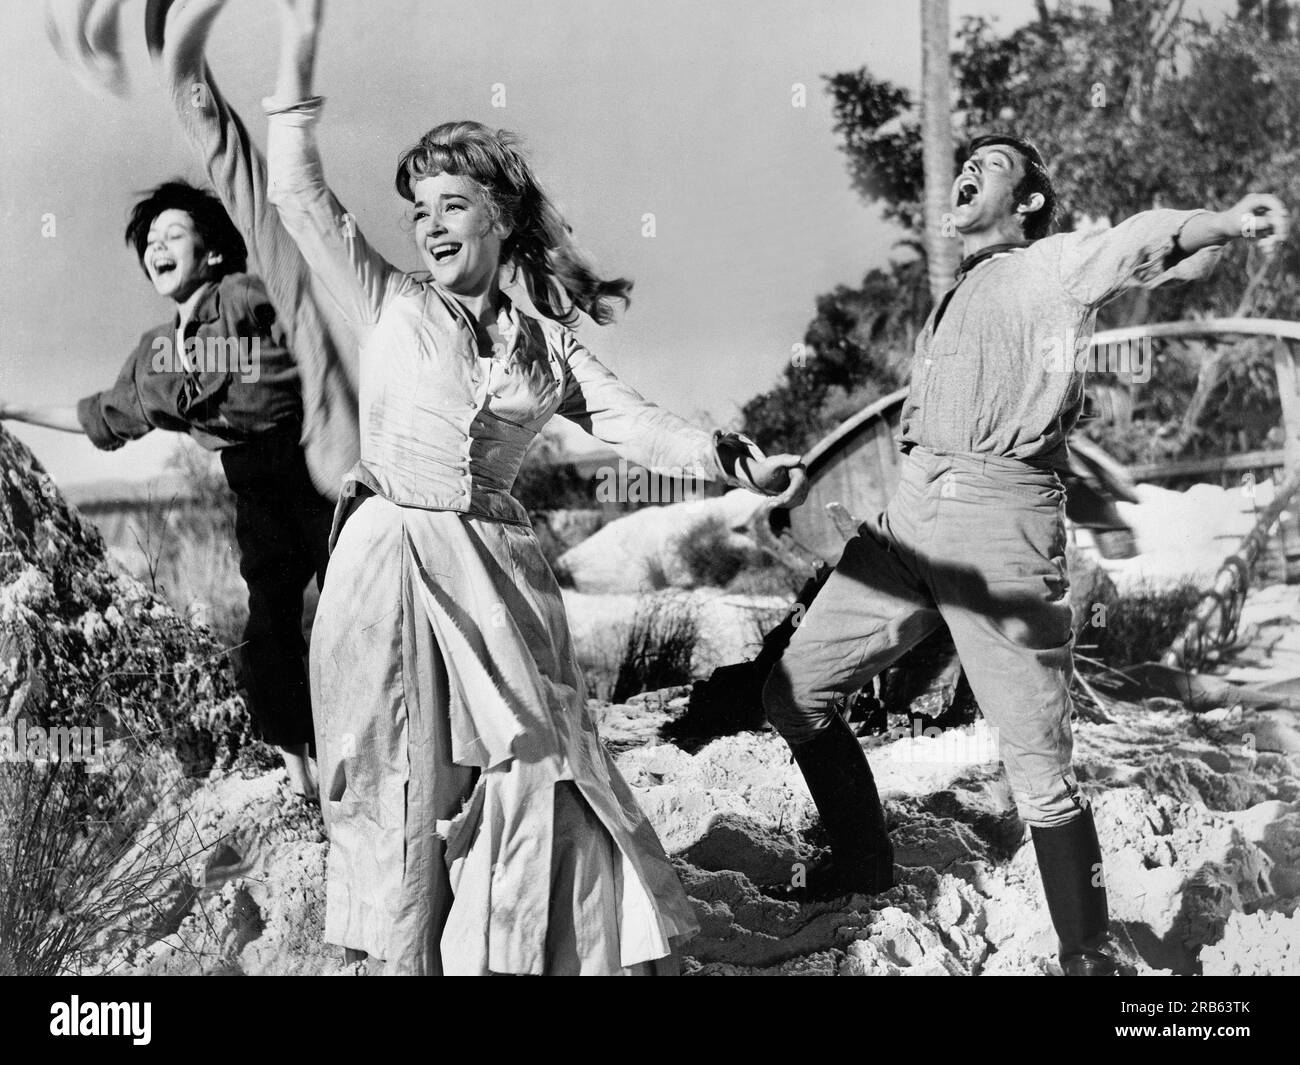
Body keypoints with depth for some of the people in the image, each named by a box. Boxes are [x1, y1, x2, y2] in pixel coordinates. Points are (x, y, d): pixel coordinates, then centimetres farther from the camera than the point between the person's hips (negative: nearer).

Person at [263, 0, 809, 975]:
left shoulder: (549, 342, 11)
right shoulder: (392, 308, 8)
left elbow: (637, 426, 2)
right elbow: (301, 197, 3)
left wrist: (737, 459, -16)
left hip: (498, 580, 1)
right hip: (387, 570, -1)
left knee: (536, 784, 2)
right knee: (401, 800, 5)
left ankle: (610, 957, 14)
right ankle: (404, 957, 21)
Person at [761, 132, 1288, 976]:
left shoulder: (1058, 265, 7)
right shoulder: (951, 303, 27)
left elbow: (1150, 243, -11)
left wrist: (1232, 221, -30)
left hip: (1002, 518, -7)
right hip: (911, 517, 7)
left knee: (1041, 772, -7)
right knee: (793, 691, 8)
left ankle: (1088, 957, 7)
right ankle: (863, 861, 27)